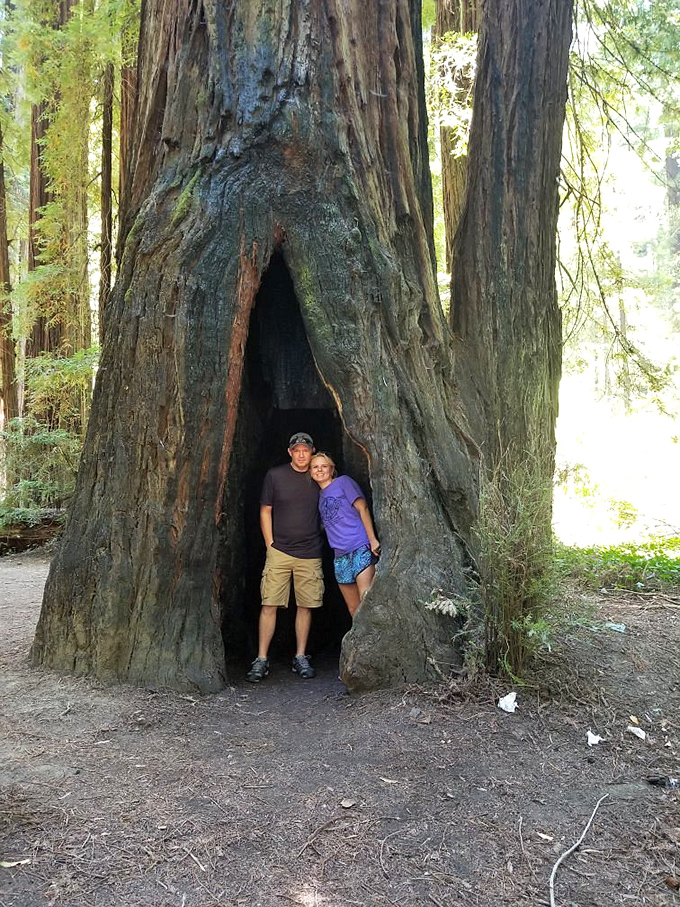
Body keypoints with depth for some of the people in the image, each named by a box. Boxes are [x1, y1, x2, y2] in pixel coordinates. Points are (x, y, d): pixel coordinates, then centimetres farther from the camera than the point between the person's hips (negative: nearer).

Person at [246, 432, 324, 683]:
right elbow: (265, 512, 5)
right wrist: (270, 544, 0)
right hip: (279, 551, -2)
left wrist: (319, 541, 10)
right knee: (269, 605, -5)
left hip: (310, 554, 2)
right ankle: (262, 660, 3)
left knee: (305, 605, 5)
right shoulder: (275, 475, 1)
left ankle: (300, 658, 17)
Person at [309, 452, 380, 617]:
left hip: (360, 548, -7)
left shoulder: (343, 482, 4)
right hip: (340, 555, 7)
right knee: (353, 609, 7)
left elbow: (362, 508, -5)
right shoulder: (319, 497, 21)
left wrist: (372, 539, -14)